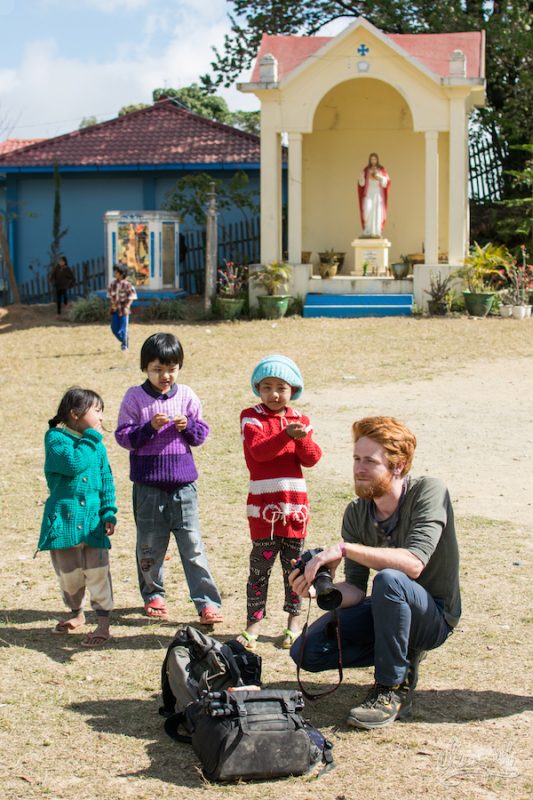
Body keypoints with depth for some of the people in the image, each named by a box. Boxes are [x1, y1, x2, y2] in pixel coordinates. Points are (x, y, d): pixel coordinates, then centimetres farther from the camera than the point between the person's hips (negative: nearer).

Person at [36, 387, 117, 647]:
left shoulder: (97, 444, 8)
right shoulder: (56, 437, -6)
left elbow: (106, 480, 9)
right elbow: (73, 464, -23)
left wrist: (109, 512, 0)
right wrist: (90, 438, -15)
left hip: (93, 517, 2)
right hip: (64, 516, -2)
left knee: (97, 572, -4)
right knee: (68, 572, 10)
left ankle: (103, 624, 2)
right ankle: (77, 613, 34)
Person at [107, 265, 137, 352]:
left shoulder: (127, 284, -11)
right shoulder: (113, 284, 6)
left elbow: (131, 297, -9)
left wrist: (127, 307, -17)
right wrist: (113, 303, 8)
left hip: (124, 309, -6)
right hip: (115, 309, 6)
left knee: (123, 328, -2)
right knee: (114, 328, 6)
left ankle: (125, 346, 12)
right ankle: (123, 341, 28)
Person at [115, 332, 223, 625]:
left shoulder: (186, 396, 4)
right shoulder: (135, 397, -2)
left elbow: (202, 433, 8)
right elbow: (123, 436, -5)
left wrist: (188, 426, -12)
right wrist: (150, 427, -19)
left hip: (183, 482, 1)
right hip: (148, 483, -1)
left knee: (192, 544, -2)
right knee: (150, 544, 10)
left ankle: (207, 602, 0)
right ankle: (153, 595, 28)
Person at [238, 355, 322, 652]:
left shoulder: (300, 420, 9)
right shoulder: (251, 417, -3)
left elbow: (312, 459, -1)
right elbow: (258, 450, -20)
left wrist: (303, 438, -20)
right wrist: (286, 434, -32)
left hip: (295, 503, 3)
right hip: (263, 504, -3)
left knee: (294, 564, 11)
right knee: (260, 565, 0)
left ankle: (294, 620, 22)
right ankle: (254, 622, 8)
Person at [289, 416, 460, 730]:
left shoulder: (429, 491, -20)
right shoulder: (356, 513, -3)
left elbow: (414, 563, -34)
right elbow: (356, 590, -5)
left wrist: (345, 549, -37)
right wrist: (319, 590, -26)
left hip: (435, 615, -6)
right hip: (388, 610, 6)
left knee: (389, 580, -37)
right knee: (306, 651, -11)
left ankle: (392, 691, -18)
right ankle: (404, 659, 7)